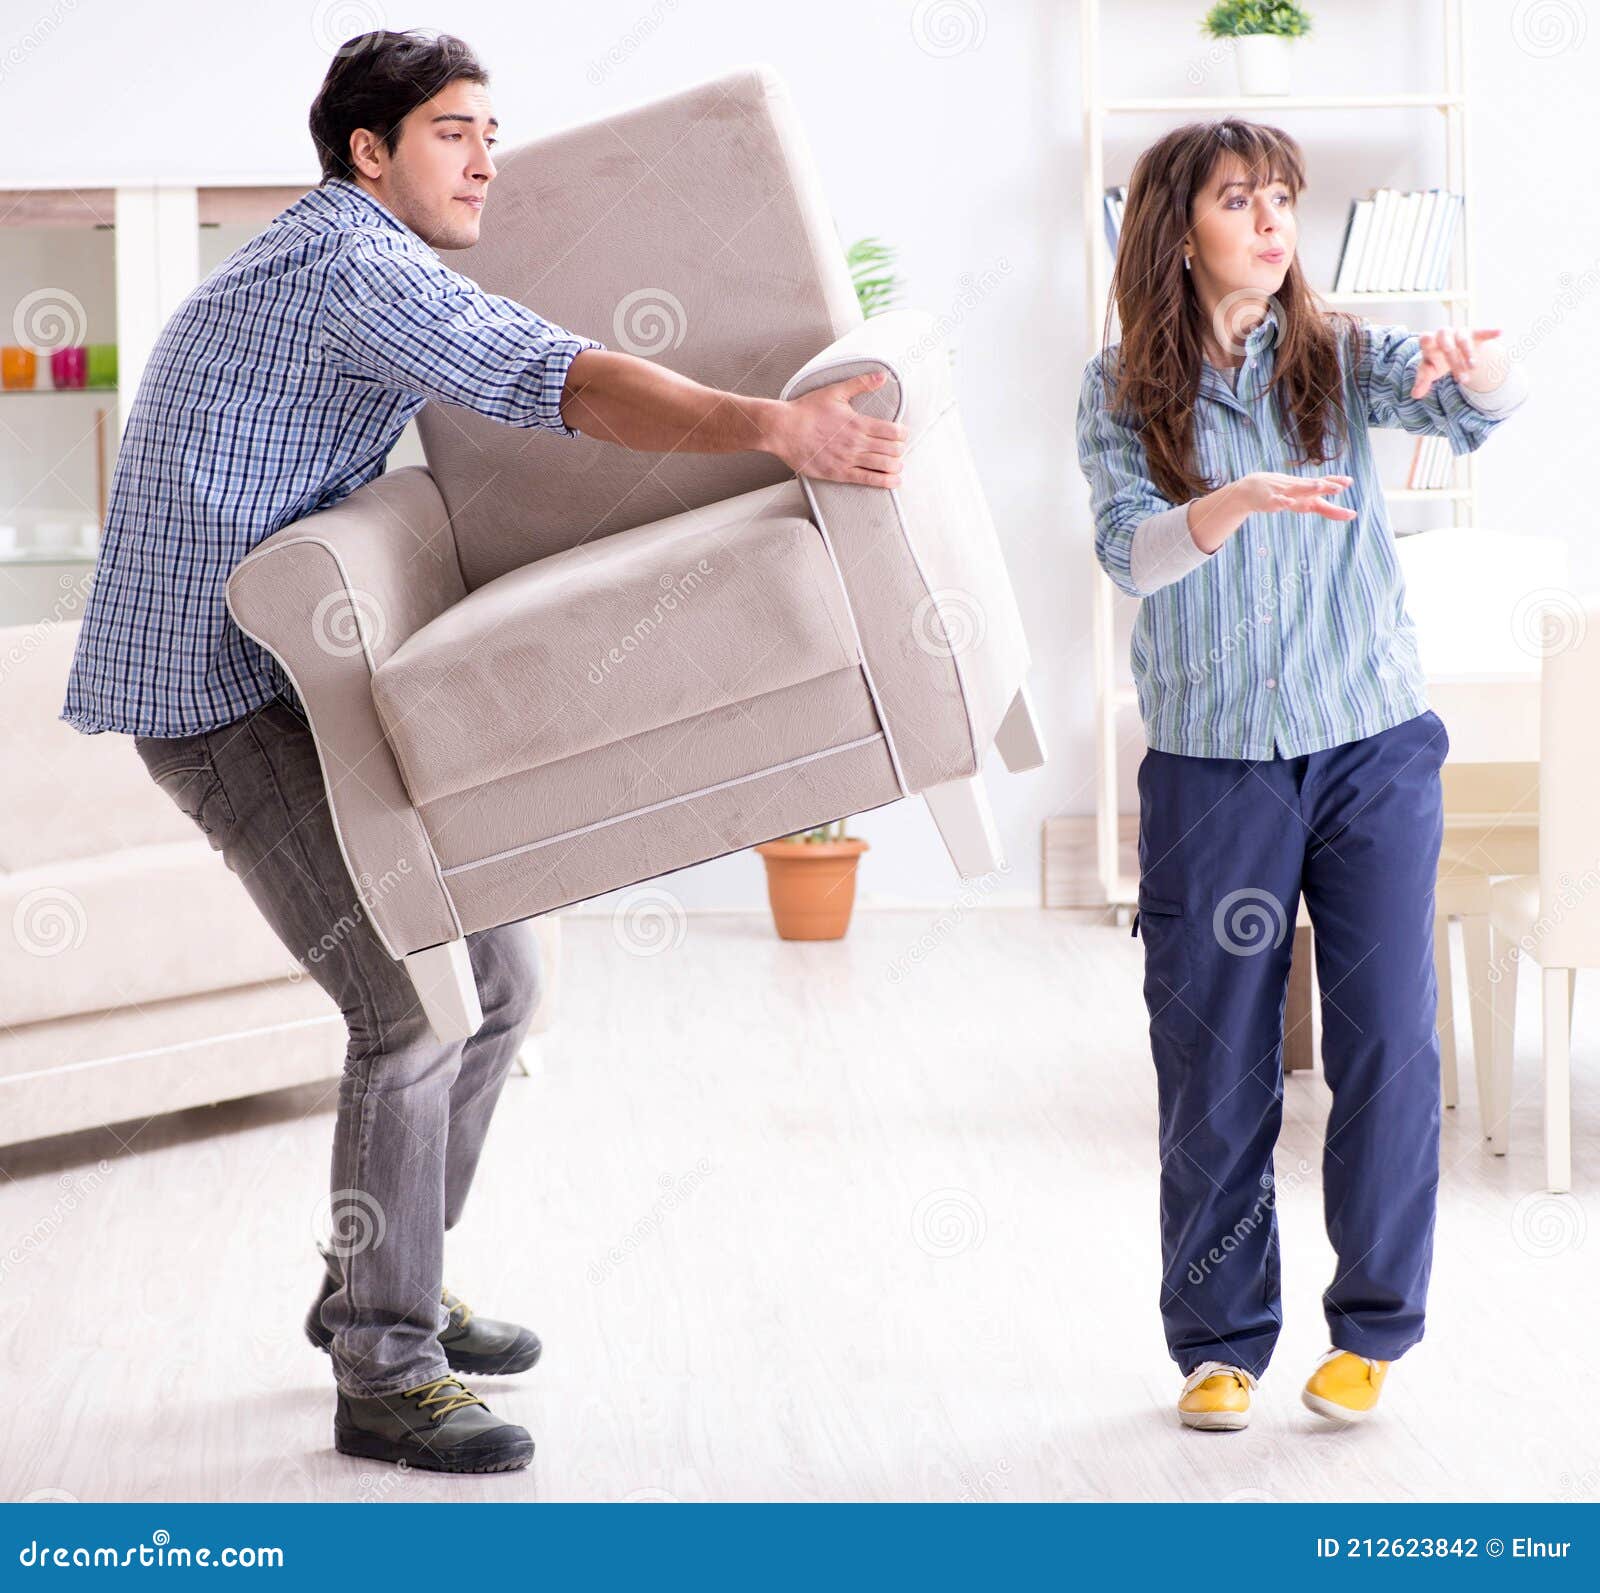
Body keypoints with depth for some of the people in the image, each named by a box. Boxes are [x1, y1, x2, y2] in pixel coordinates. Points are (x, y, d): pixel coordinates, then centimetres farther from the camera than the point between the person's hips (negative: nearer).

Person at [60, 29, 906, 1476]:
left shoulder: (340, 259, 17)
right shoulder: (352, 262, -17)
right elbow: (552, 382, -32)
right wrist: (771, 425, -43)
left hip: (323, 673, 10)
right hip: (223, 691, -10)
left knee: (496, 977, 10)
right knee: (414, 1002, -16)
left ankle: (381, 1283, 25)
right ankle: (385, 1374, -8)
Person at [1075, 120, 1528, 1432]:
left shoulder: (1342, 359, 0)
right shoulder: (1124, 391, -2)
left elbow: (1480, 410, -18)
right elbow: (1130, 551, -16)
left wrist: (1471, 365, -41)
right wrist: (1237, 503, -36)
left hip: (1375, 748, 1)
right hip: (1211, 765, 0)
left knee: (1389, 1046, 1)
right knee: (1215, 1065, 4)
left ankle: (1373, 1328, 15)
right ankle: (1219, 1343, 17)